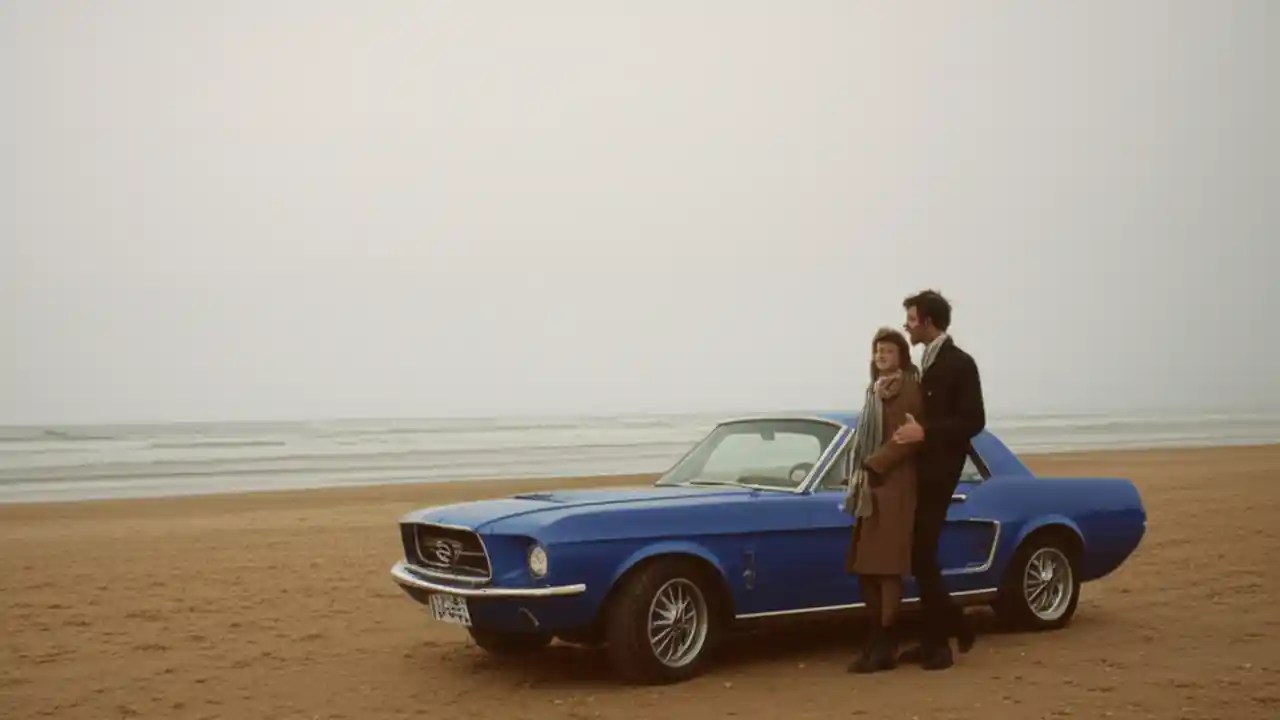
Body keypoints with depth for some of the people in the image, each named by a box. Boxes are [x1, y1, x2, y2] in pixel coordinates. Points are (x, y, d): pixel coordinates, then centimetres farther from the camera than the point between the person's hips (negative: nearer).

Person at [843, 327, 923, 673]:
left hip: (895, 488, -8)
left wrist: (875, 466, -17)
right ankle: (875, 642, 14)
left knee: (887, 568, -8)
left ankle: (884, 648, -5)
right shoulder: (876, 390, 18)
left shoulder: (909, 387, -6)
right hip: (871, 491, 8)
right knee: (866, 569, 7)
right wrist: (859, 476, 9)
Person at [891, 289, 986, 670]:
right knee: (919, 557, 9)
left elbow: (974, 421, -15)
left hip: (937, 474, -8)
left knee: (922, 557, -7)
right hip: (920, 471, 8)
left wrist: (925, 432, -23)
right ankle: (935, 639, 17)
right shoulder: (927, 364, 16)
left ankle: (938, 642, 2)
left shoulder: (959, 364, -10)